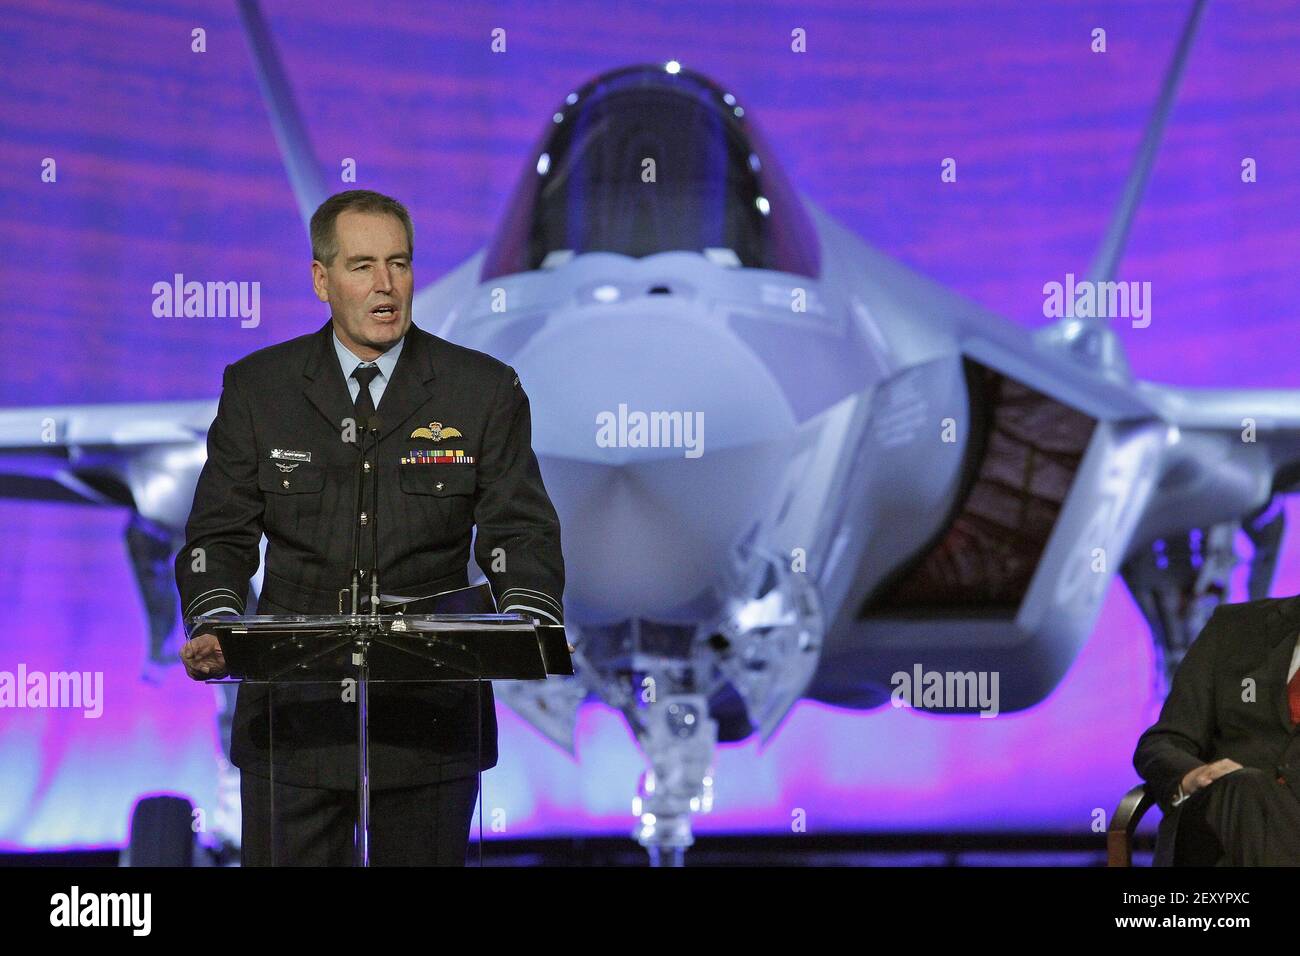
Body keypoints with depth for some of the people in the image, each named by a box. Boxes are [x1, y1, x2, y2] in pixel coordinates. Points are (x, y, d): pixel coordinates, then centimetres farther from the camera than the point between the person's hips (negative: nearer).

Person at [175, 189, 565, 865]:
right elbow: (220, 534, 5)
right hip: (294, 716, 0)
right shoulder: (257, 388, 6)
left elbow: (519, 531, 0)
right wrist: (215, 625, -15)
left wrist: (529, 622, -20)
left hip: (429, 725, 0)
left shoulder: (485, 390, 4)